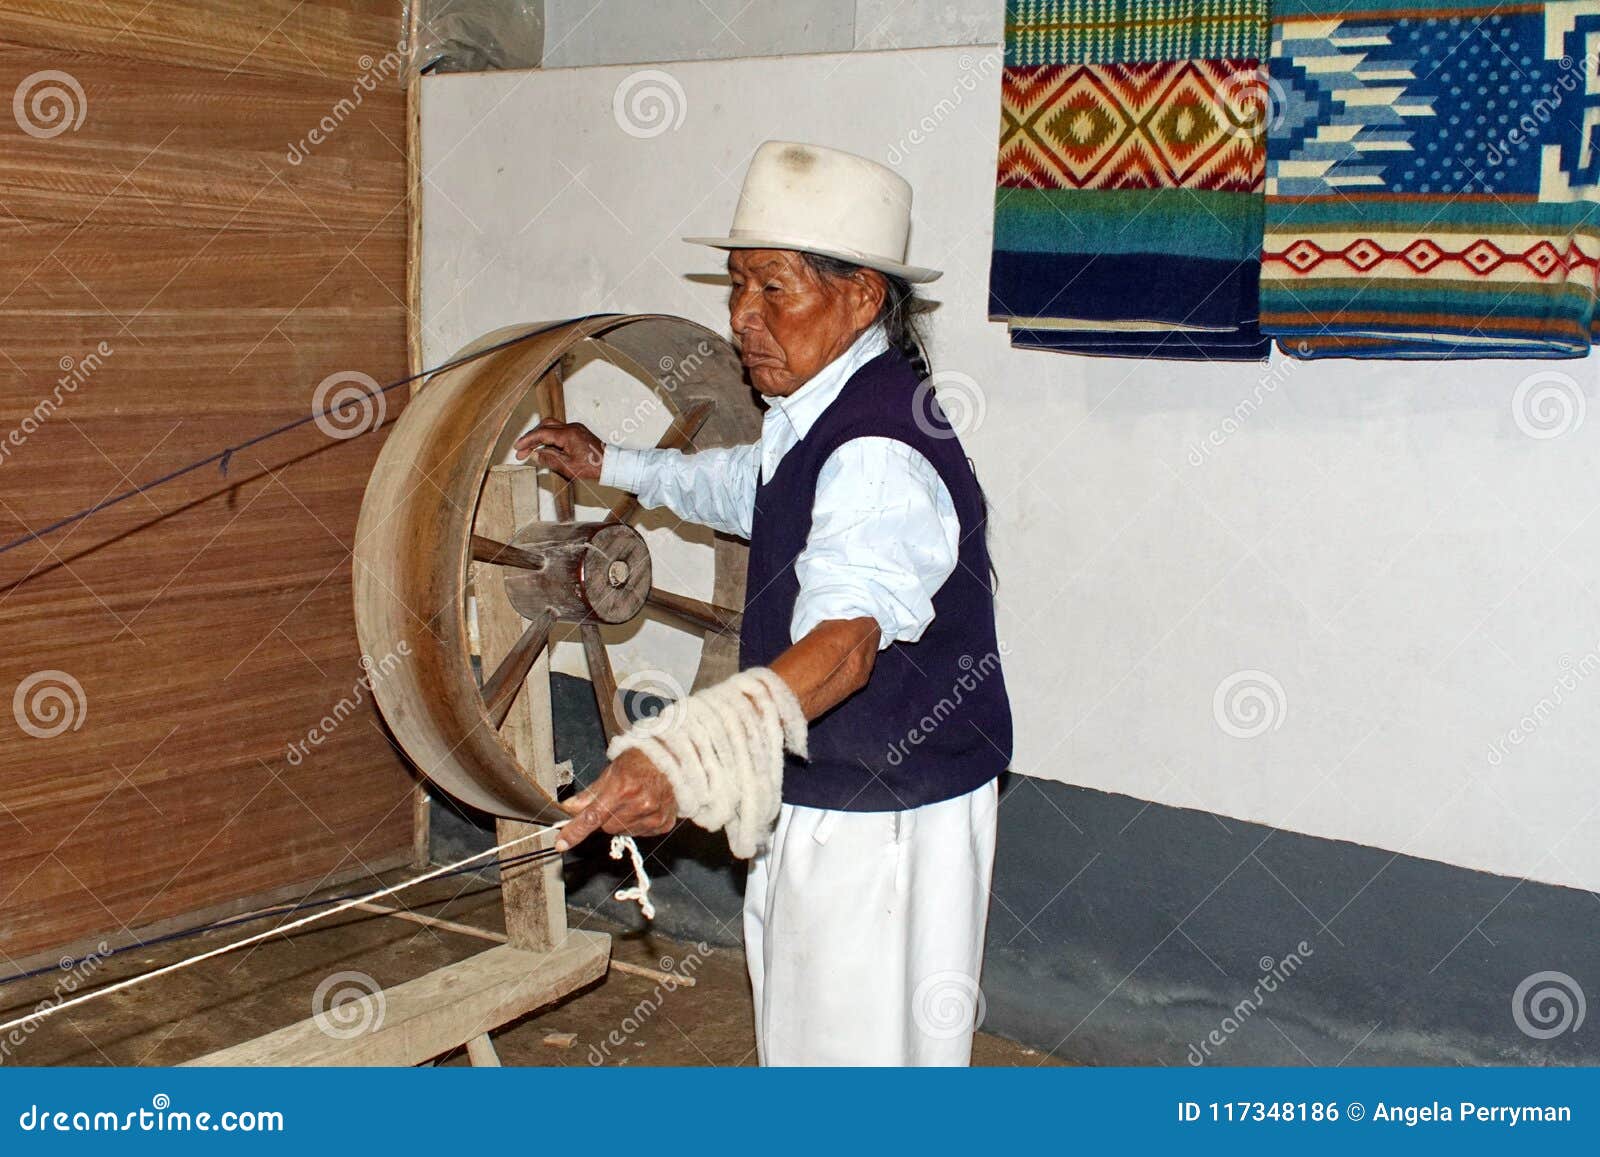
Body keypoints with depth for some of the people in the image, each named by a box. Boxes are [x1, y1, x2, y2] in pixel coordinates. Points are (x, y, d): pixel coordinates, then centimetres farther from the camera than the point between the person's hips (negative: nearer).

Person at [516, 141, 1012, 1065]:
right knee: (801, 1036, 24)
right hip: (814, 807, 10)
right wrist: (610, 465, 34)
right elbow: (743, 486, 29)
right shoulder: (822, 421, 5)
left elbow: (846, 639, -44)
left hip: (888, 830, -10)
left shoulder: (880, 455, -28)